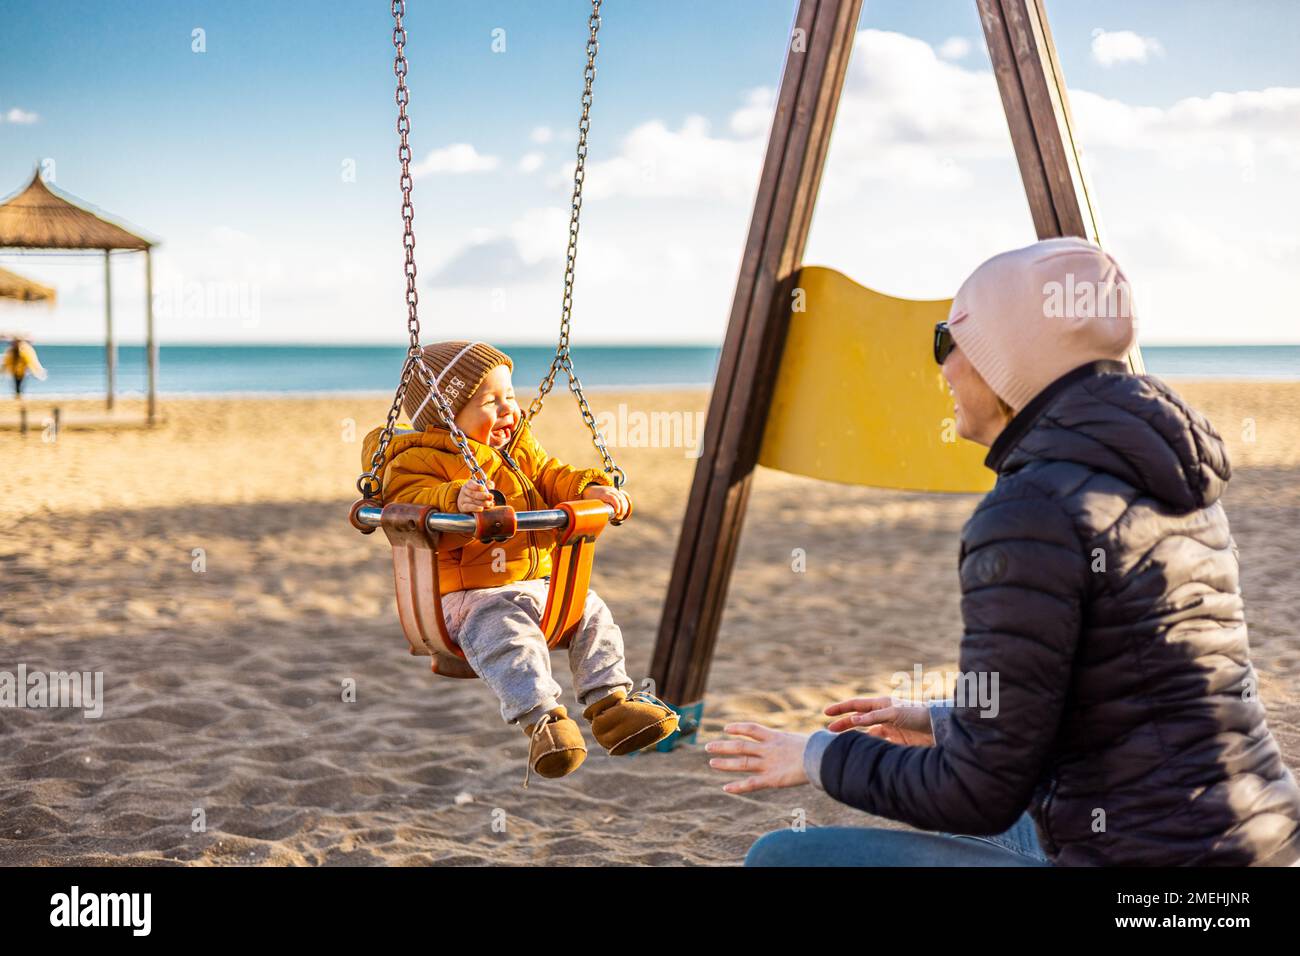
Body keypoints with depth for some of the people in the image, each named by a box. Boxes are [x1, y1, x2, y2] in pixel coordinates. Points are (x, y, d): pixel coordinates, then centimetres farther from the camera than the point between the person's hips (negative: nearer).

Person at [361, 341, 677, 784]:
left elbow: (553, 479, 16)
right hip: (469, 593, -8)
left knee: (592, 614, 1)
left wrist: (589, 489, -5)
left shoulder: (522, 450, 18)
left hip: (537, 581, 8)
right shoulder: (419, 460, -8)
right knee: (509, 636, -33)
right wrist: (454, 500, -42)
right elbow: (410, 500, -23)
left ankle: (609, 701, 3)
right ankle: (543, 717, -34)